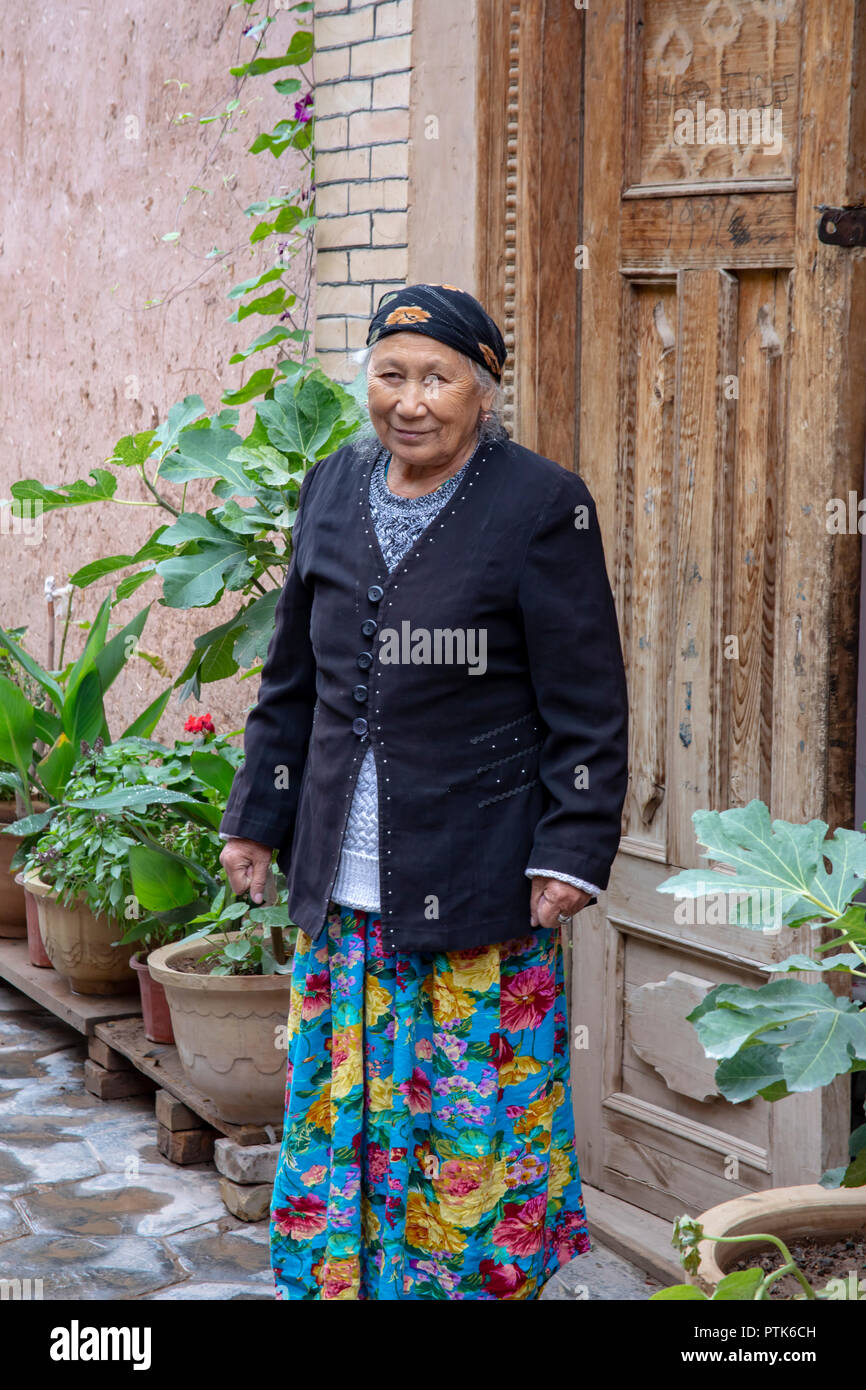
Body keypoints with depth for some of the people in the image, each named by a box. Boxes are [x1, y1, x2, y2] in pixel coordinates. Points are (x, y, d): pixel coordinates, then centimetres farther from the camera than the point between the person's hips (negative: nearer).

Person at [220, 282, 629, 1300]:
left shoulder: (541, 506, -7)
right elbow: (292, 679, 16)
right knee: (338, 1112, 12)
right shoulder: (333, 491, 9)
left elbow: (587, 704, -7)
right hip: (343, 885, 5)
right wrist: (257, 820, 15)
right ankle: (338, 1281, 27)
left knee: (476, 1120, 4)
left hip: (480, 887, -5)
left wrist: (572, 852, -12)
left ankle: (484, 1281, 21)